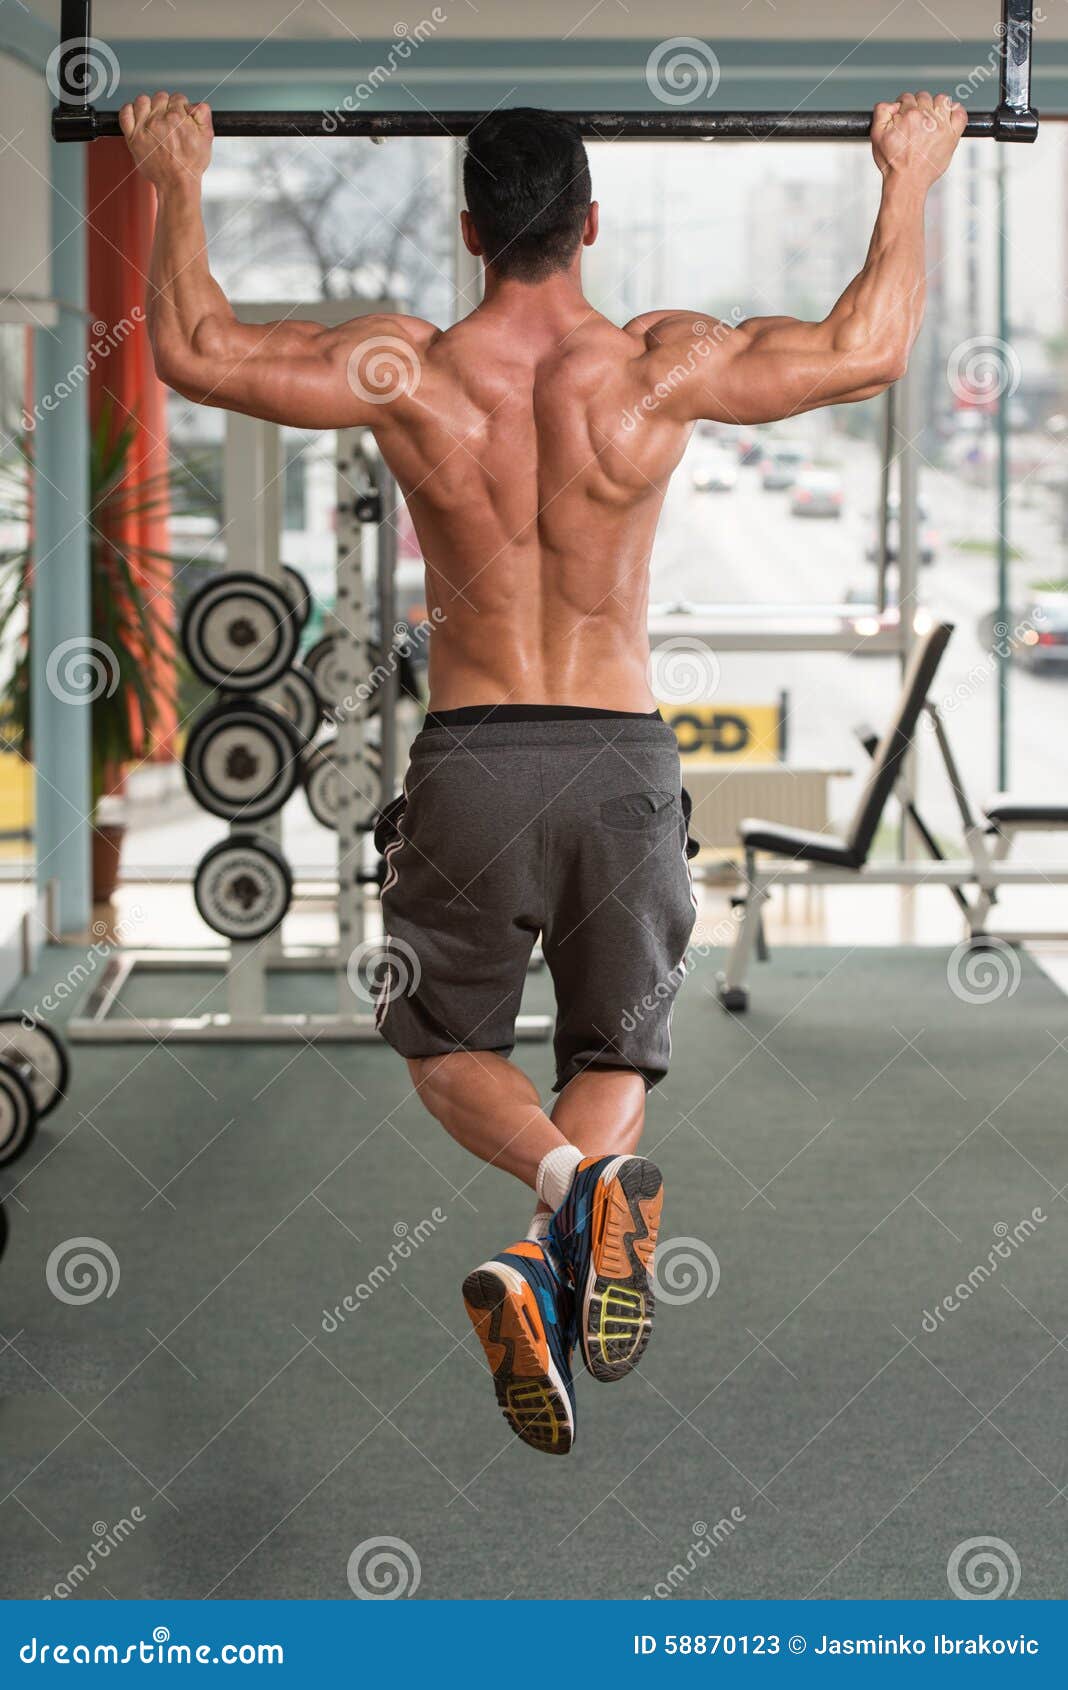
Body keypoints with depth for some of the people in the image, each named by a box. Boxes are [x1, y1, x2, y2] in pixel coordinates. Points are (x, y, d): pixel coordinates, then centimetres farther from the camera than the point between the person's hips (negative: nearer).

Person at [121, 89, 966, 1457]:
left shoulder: (405, 372, -7)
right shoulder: (662, 369, -7)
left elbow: (191, 351, 1)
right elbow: (869, 352, 2)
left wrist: (177, 185, 14)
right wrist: (907, 178, 14)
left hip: (469, 759, 0)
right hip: (624, 758, 1)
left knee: (446, 1043, 17)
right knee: (615, 1057, 15)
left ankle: (557, 1173, -18)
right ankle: (576, 1218, -21)